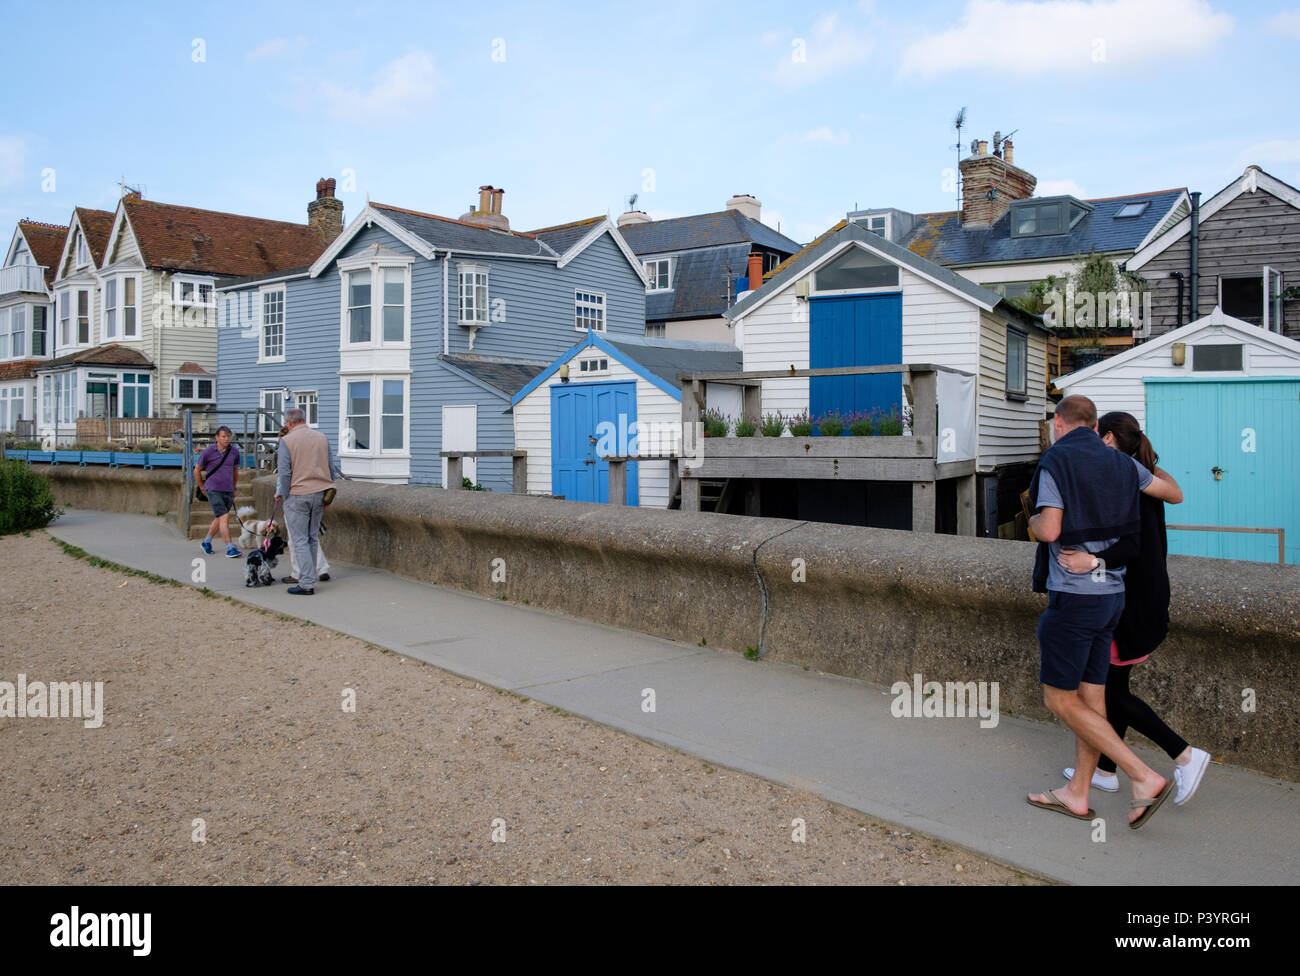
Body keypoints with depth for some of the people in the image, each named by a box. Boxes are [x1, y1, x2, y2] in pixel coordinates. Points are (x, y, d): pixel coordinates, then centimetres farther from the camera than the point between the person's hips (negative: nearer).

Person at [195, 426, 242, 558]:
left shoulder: (234, 451, 4)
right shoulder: (208, 452, -7)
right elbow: (197, 470, 6)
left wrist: (234, 488, 24)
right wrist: (202, 488, 12)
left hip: (228, 491, 5)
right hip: (214, 490, -5)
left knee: (219, 519, 15)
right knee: (224, 517, -15)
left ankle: (206, 541, 35)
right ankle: (230, 548, -16)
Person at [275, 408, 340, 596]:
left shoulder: (287, 441, -7)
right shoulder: (322, 438, 9)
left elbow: (284, 472, -11)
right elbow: (332, 468, 12)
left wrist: (280, 494, 3)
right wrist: (328, 493, 19)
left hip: (297, 495, -5)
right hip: (319, 493, 5)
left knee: (299, 540, -1)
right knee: (313, 538, 14)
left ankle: (307, 584, -3)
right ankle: (308, 578, 21)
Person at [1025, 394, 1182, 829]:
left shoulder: (1056, 461, -11)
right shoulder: (1121, 464, 9)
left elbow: (1048, 530, -22)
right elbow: (1174, 494, 23)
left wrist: (1032, 519, 1)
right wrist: (1149, 468, 42)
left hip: (1073, 595, -8)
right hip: (1112, 592, 8)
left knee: (1060, 700, 1)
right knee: (1091, 696, 13)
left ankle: (1145, 777, -3)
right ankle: (1077, 794, 23)